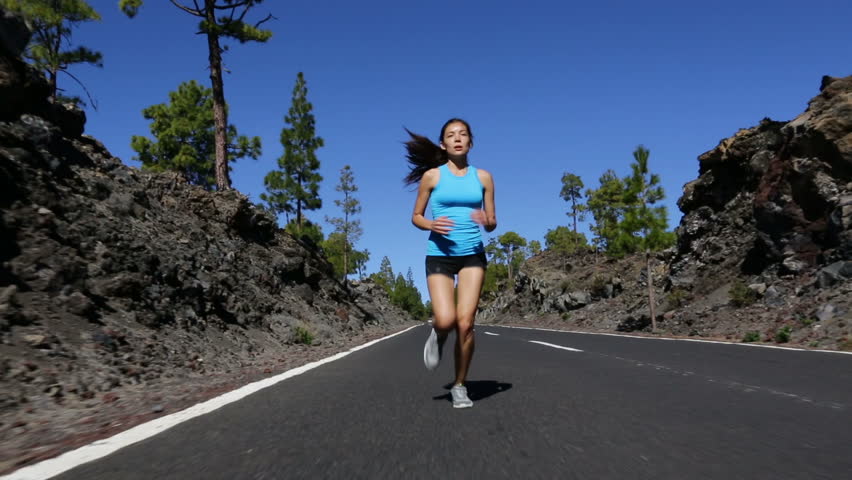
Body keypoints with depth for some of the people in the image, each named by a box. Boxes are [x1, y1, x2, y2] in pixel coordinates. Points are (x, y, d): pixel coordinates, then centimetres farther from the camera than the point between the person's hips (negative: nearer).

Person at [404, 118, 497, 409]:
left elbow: (492, 223, 10)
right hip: (439, 255, -1)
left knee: (465, 322, -8)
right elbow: (416, 217, 8)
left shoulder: (483, 177, 7)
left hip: (472, 255, 1)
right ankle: (438, 337, 23)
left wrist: (486, 221, -14)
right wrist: (431, 225, -14)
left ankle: (460, 385, 12)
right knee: (445, 320, -17)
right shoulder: (432, 176, 3)